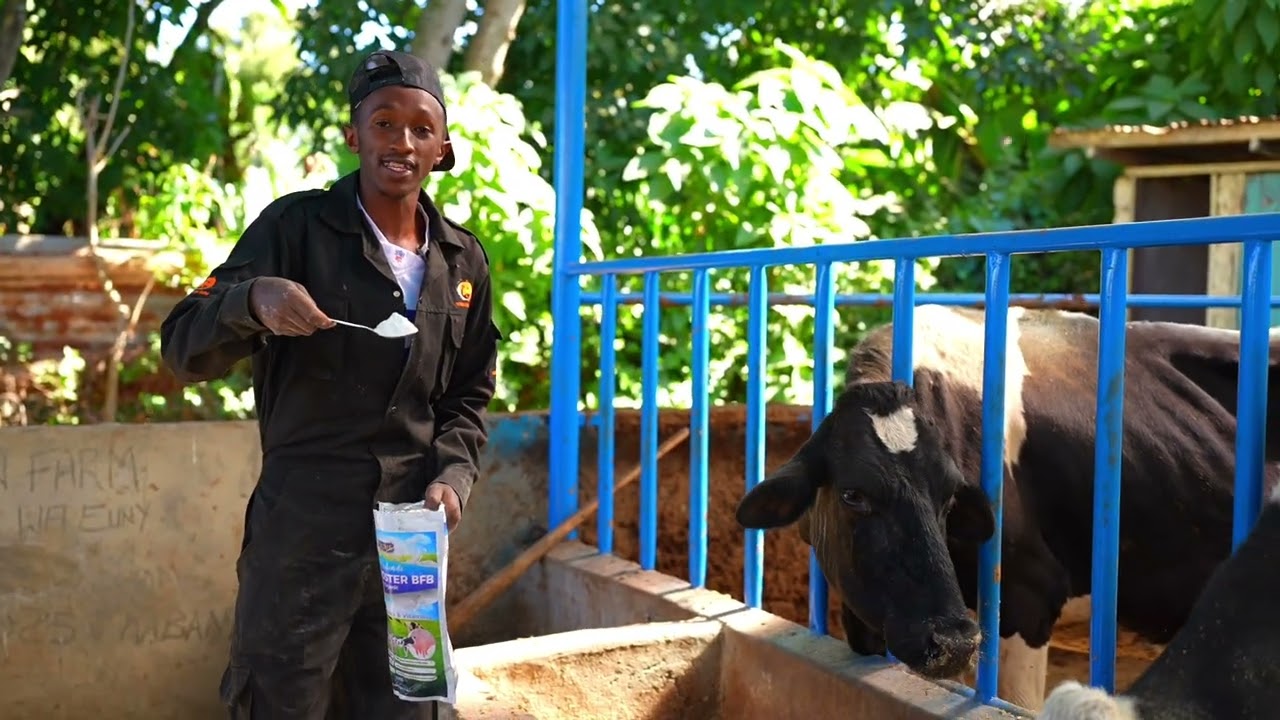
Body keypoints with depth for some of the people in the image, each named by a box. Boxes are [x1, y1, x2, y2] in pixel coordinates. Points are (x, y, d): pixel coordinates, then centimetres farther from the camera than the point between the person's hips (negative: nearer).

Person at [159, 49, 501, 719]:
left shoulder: (464, 260, 7)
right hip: (302, 532, -4)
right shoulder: (296, 226, -5)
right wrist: (252, 298, -29)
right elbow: (184, 348, -9)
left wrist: (453, 476, -4)